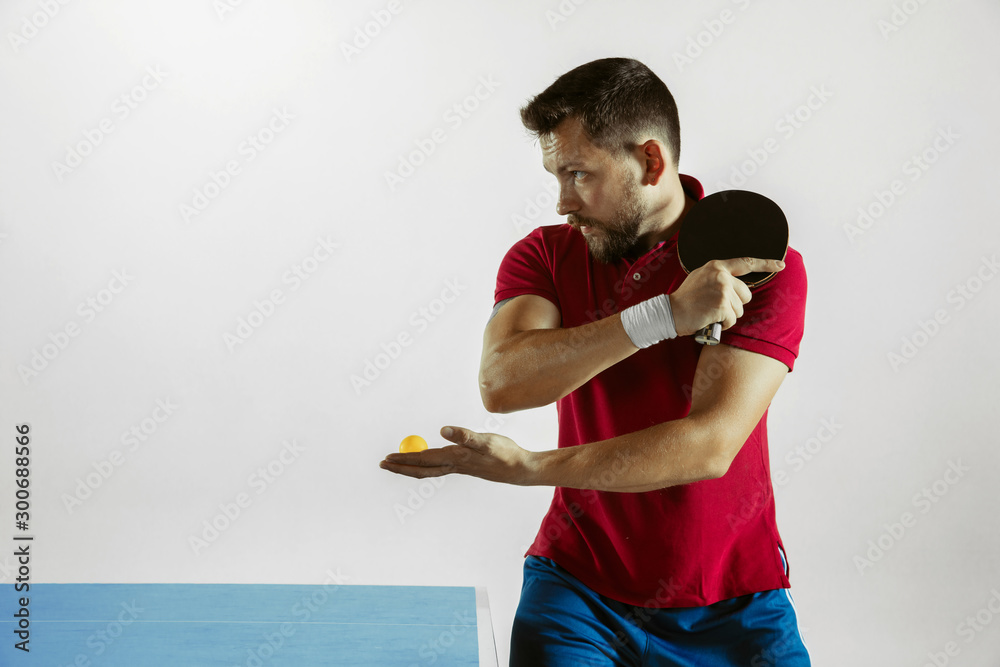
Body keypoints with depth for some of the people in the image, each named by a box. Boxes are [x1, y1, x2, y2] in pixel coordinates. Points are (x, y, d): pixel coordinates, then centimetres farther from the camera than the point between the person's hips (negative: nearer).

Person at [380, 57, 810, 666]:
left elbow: (709, 447, -22)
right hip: (580, 584, 1)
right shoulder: (544, 255, -1)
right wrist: (665, 314, -27)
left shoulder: (762, 266, -11)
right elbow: (501, 382, -20)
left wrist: (524, 467, -26)